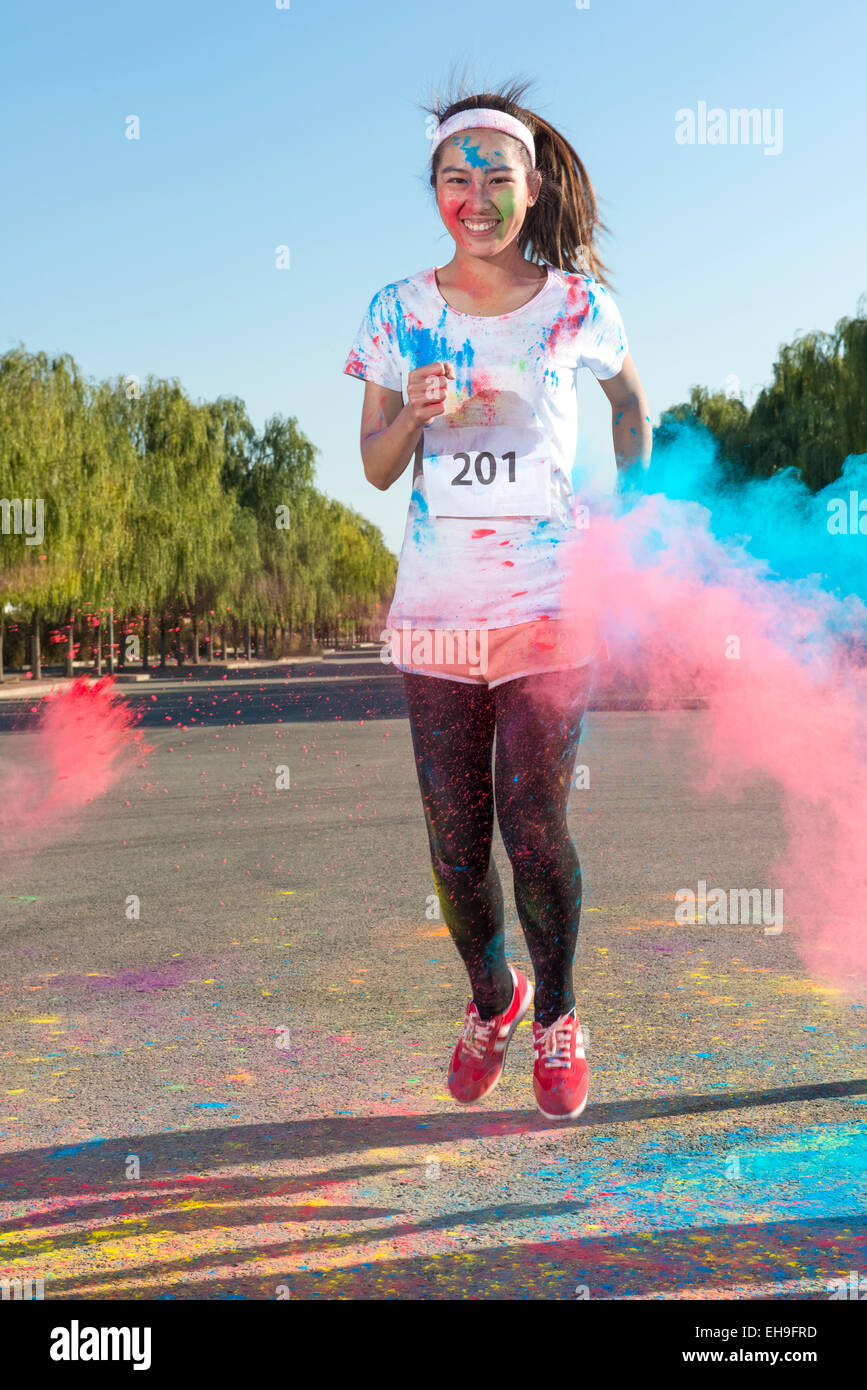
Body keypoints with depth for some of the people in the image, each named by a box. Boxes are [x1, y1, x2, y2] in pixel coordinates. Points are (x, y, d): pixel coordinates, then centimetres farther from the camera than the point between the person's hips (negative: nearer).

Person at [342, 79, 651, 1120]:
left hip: (550, 603, -2)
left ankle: (555, 1012, 21)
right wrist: (414, 410, -13)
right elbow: (376, 469, 6)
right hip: (436, 605, 2)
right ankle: (491, 996, 33)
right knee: (453, 839, 4)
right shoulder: (398, 313, 3)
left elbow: (630, 399, 20)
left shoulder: (578, 305, 0)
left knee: (533, 828, -6)